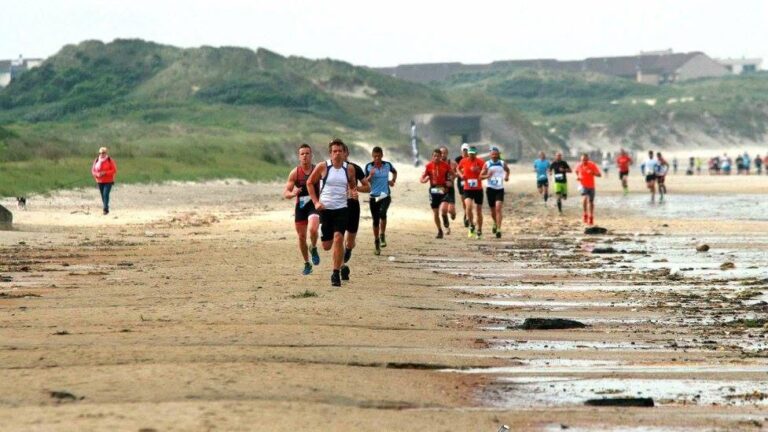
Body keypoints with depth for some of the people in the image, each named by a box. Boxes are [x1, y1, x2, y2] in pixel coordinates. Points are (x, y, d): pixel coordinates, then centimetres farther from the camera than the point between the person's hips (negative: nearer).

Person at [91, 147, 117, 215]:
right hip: (100, 181, 5)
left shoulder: (110, 160, -5)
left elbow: (114, 170, -8)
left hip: (108, 181, -5)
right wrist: (97, 174, -13)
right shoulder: (96, 161, 7)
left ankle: (106, 209, -22)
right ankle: (106, 209, 18)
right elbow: (93, 170, 10)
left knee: (106, 194, -19)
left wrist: (105, 173, -19)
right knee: (103, 195, 7)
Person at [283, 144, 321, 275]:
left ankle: (314, 249, 4)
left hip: (315, 205, -2)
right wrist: (292, 193, -25)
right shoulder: (295, 173, -2)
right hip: (300, 206, 2)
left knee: (313, 229, -27)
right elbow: (285, 193, -3)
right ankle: (307, 264, 23)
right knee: (301, 236, 6)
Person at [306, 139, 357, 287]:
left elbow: (352, 185, 18)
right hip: (325, 208, 0)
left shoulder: (349, 169, 2)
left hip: (342, 209, 0)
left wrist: (353, 191, -5)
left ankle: (336, 274, -12)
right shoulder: (322, 167, -4)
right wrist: (316, 202, -2)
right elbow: (310, 183, 7)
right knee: (327, 246, 3)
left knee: (338, 238, -19)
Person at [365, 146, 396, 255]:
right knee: (375, 220, 5)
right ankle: (376, 243, 18)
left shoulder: (387, 165, 2)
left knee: (382, 213, -28)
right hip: (374, 196, 1)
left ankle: (382, 235, -9)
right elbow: (365, 182, -4)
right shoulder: (368, 166, -3)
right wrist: (370, 176, -21)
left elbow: (394, 172, 24)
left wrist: (393, 181, 9)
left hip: (385, 195, -1)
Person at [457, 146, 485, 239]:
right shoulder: (464, 161, 1)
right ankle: (471, 226, -2)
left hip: (478, 189, 0)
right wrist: (461, 175, 1)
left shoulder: (480, 162, -5)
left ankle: (479, 231, 23)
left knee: (479, 211, 7)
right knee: (469, 207, -23)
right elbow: (458, 168, 21)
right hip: (467, 189, 0)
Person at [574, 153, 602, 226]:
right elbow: (576, 171, 15)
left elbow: (599, 175, -11)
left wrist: (593, 173, -30)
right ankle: (585, 214, -4)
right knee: (584, 199, -25)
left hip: (591, 186, 1)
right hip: (583, 186, -1)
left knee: (591, 202, 11)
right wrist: (577, 177, -2)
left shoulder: (592, 165, -13)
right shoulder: (579, 166, -9)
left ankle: (591, 217, 28)